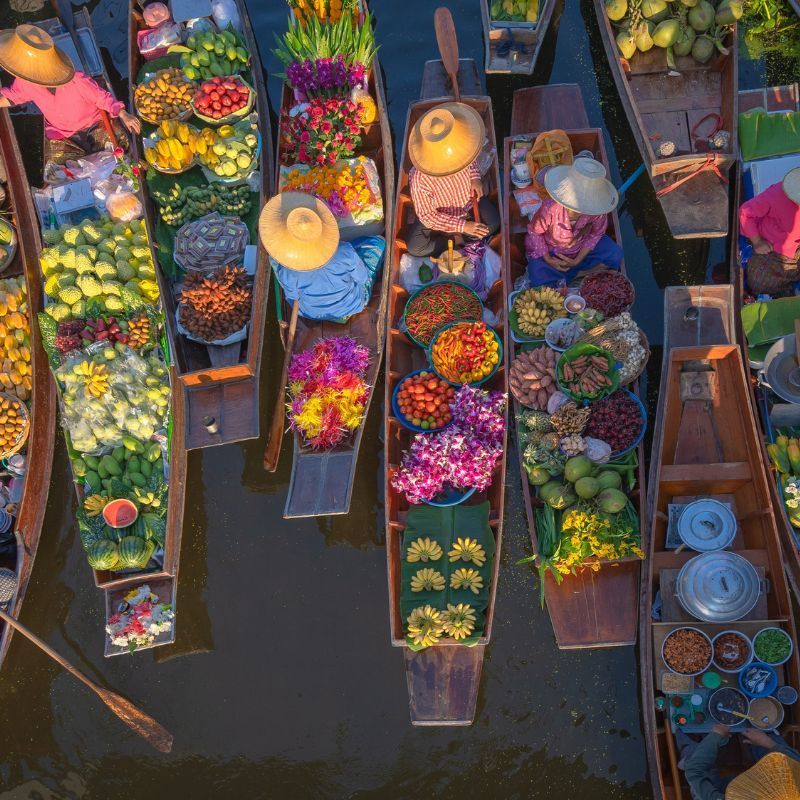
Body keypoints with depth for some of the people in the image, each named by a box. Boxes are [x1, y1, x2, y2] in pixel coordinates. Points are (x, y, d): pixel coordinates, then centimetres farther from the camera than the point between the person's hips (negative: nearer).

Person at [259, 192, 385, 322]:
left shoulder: (287, 272, -38)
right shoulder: (345, 253, -40)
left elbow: (293, 296, -15)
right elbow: (362, 277, -18)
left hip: (312, 312, 0)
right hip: (353, 305, 0)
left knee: (275, 255, 17)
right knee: (378, 242, 17)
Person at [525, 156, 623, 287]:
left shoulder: (598, 212, -30)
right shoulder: (550, 208, -37)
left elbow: (595, 234, -7)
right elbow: (534, 232, -17)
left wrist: (577, 260, -14)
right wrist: (548, 260, -19)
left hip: (580, 249, 2)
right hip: (549, 251, -2)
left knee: (615, 255, -16)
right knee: (540, 281, -24)